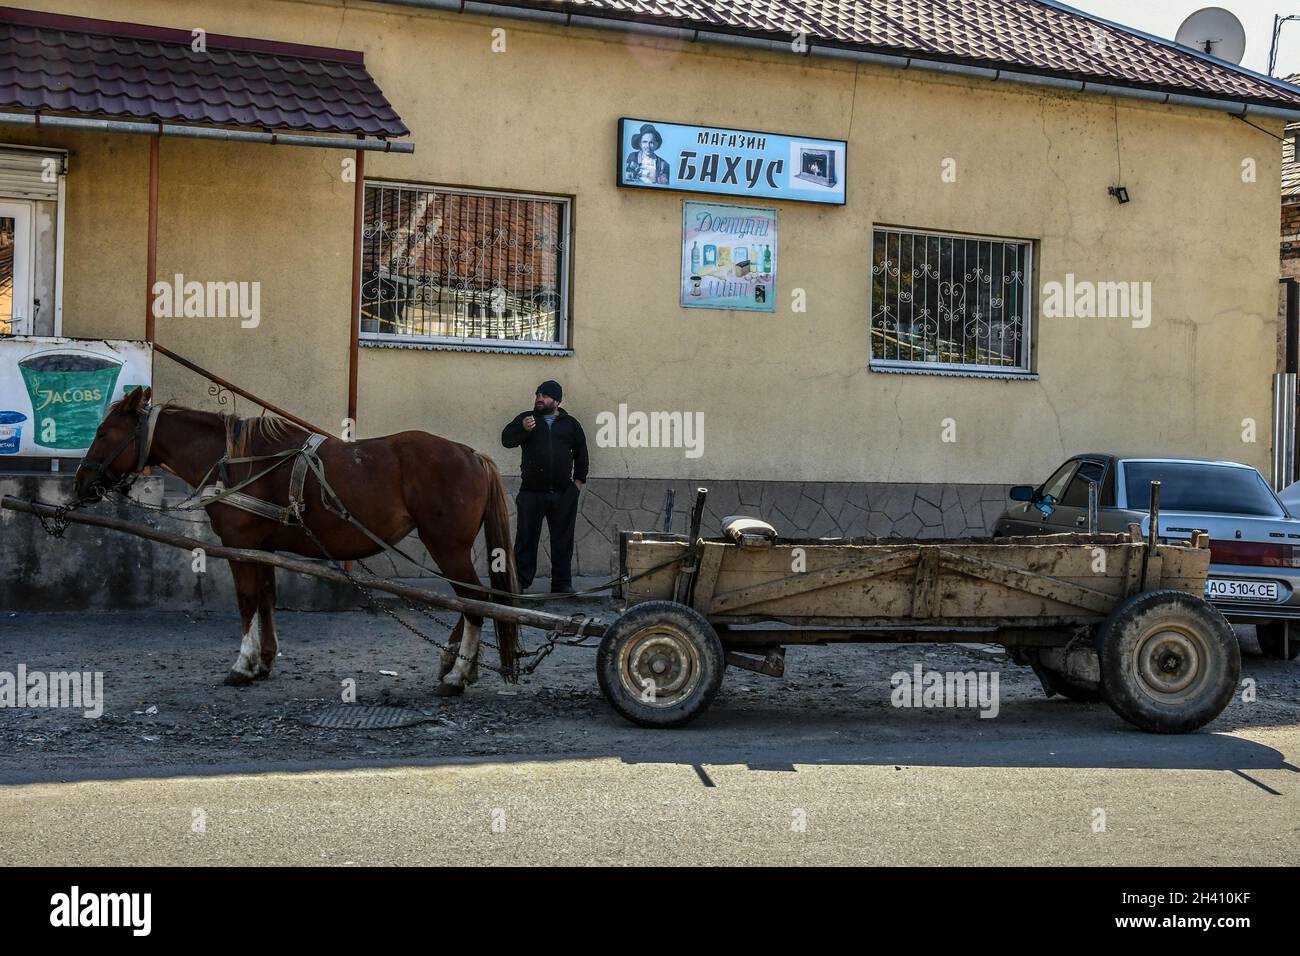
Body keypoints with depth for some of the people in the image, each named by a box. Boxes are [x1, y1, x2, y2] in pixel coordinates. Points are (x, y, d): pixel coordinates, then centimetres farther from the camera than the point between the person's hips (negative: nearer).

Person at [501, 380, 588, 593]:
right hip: (531, 492, -1)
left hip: (563, 494, 1)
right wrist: (522, 429, -22)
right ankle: (520, 581, 4)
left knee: (563, 540, 6)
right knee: (526, 538, 0)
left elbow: (581, 452, 17)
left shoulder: (570, 423, 11)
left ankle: (562, 583, 13)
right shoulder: (525, 418, 8)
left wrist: (579, 479, 9)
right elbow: (506, 439, -4)